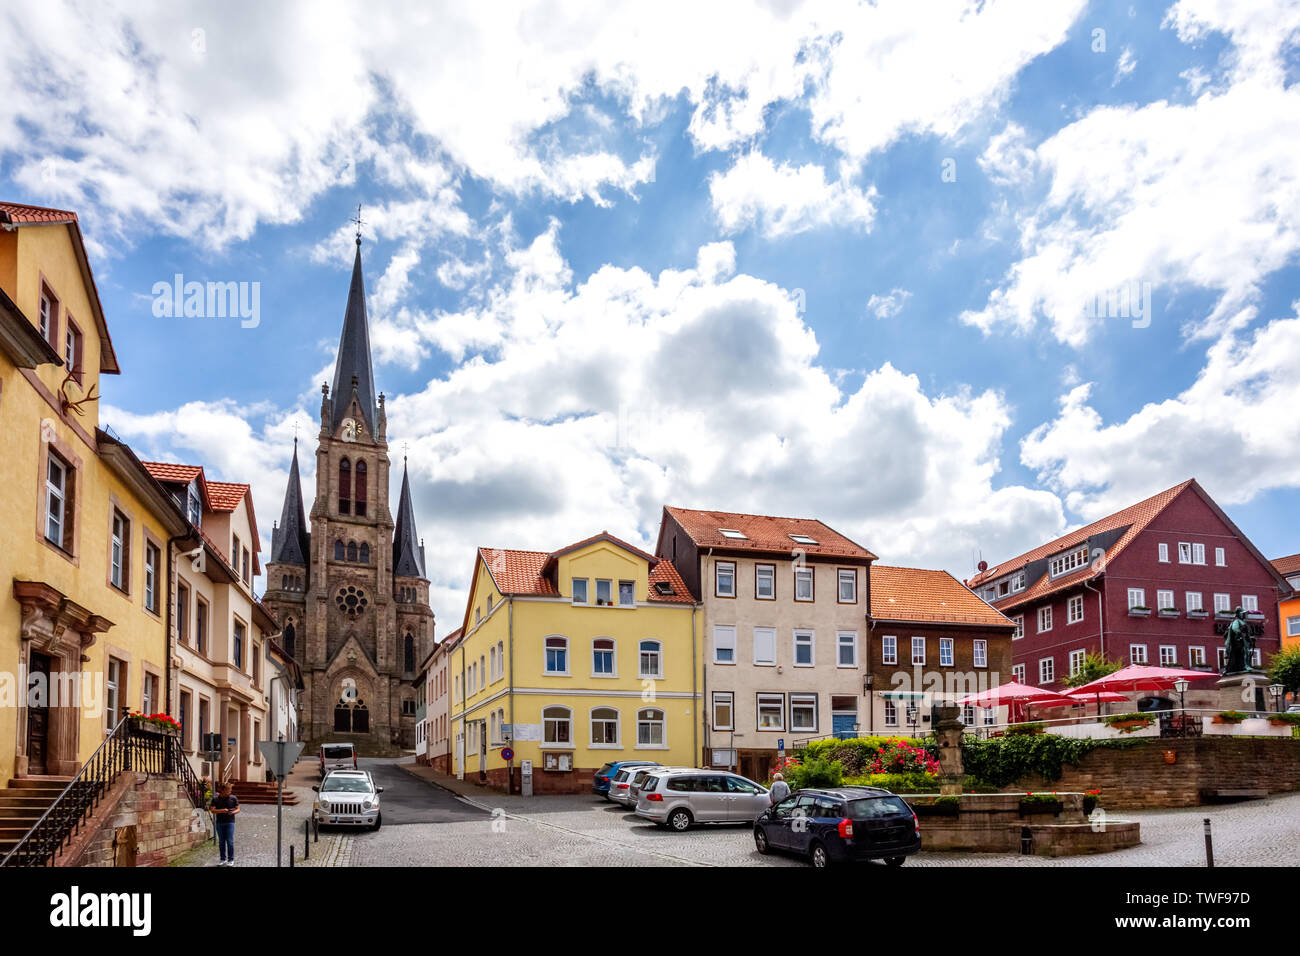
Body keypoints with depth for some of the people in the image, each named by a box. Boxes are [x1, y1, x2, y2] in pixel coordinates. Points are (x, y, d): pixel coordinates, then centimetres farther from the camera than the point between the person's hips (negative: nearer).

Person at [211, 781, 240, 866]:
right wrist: (221, 810, -20)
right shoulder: (215, 799, 1)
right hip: (219, 822, 2)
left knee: (230, 841, -5)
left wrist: (233, 812, -18)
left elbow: (238, 809, 4)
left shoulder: (233, 798, 0)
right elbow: (213, 810, -3)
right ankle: (223, 859, 18)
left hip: (230, 822, -2)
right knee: (221, 842, 8)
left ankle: (231, 860, 3)